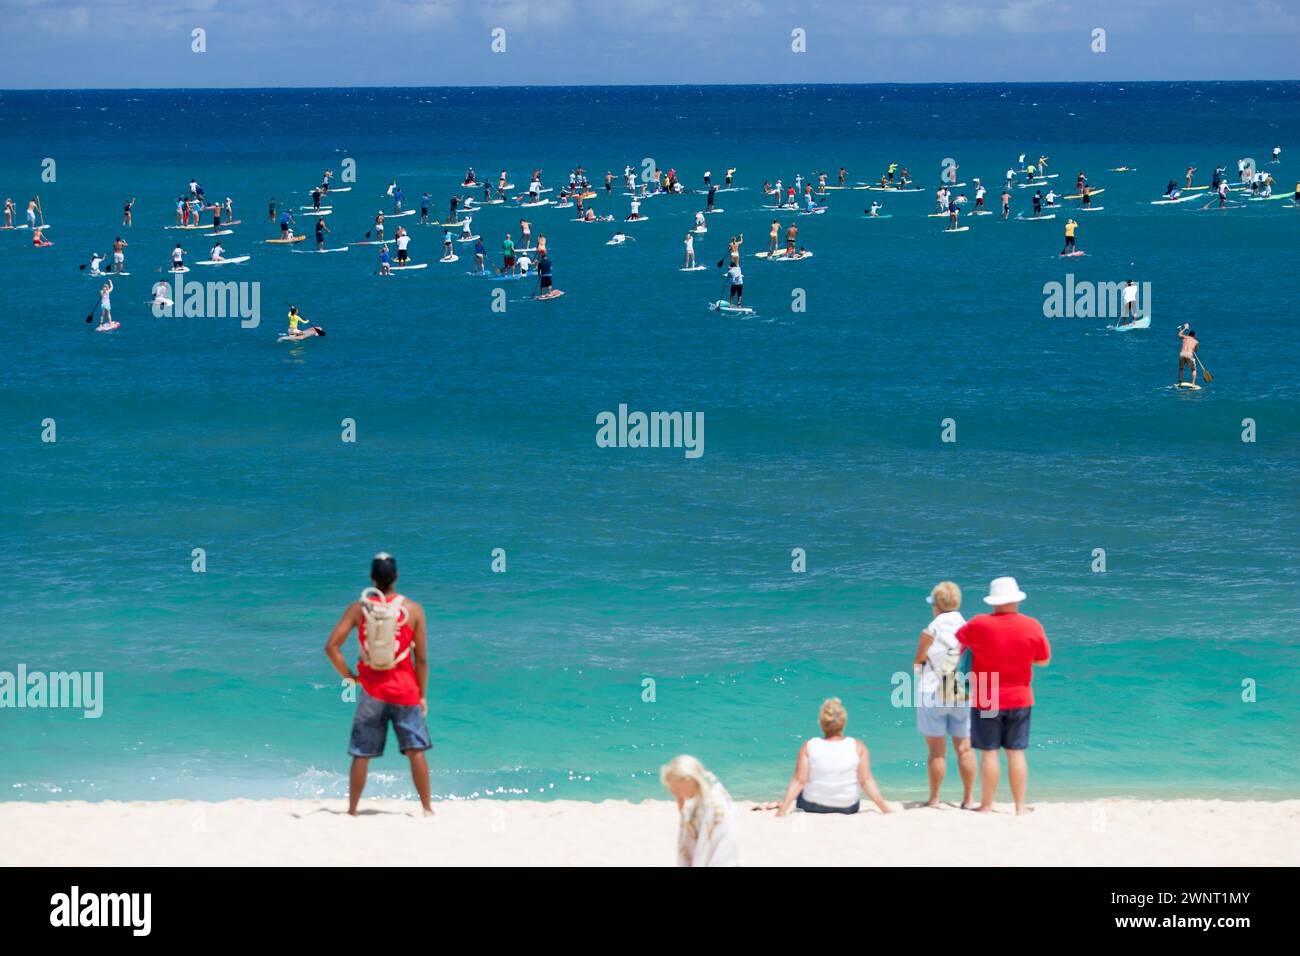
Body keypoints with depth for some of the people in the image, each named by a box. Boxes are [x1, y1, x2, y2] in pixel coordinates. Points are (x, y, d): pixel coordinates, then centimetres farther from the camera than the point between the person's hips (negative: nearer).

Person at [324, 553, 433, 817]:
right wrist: (422, 694, 4)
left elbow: (331, 647, -8)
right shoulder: (413, 609, -5)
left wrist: (349, 677, 3)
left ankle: (352, 810, 11)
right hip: (405, 690, -1)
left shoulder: (358, 609, -3)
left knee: (361, 754, 8)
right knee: (416, 751, 4)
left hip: (371, 691, 1)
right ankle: (427, 809, 3)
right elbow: (421, 658, -4)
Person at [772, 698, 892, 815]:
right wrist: (885, 809, -8)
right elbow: (866, 781, -15)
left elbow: (798, 782, -17)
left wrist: (782, 811, -14)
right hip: (848, 809, 0)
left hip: (812, 807, 0)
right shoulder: (858, 747, -15)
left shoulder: (809, 747, -15)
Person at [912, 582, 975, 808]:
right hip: (964, 696, 3)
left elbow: (917, 664, 0)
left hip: (933, 695, -3)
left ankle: (934, 799, 7)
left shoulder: (930, 632, -9)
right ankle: (968, 799, 8)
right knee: (965, 748, 8)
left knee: (937, 750, 3)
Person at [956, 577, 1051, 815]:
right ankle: (1020, 805, 8)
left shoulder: (979, 625, -14)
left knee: (989, 752, 3)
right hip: (1019, 699, 2)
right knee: (1017, 753, 7)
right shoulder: (1033, 627, -7)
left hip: (986, 700, -2)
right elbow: (1043, 660, 6)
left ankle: (987, 805, 8)